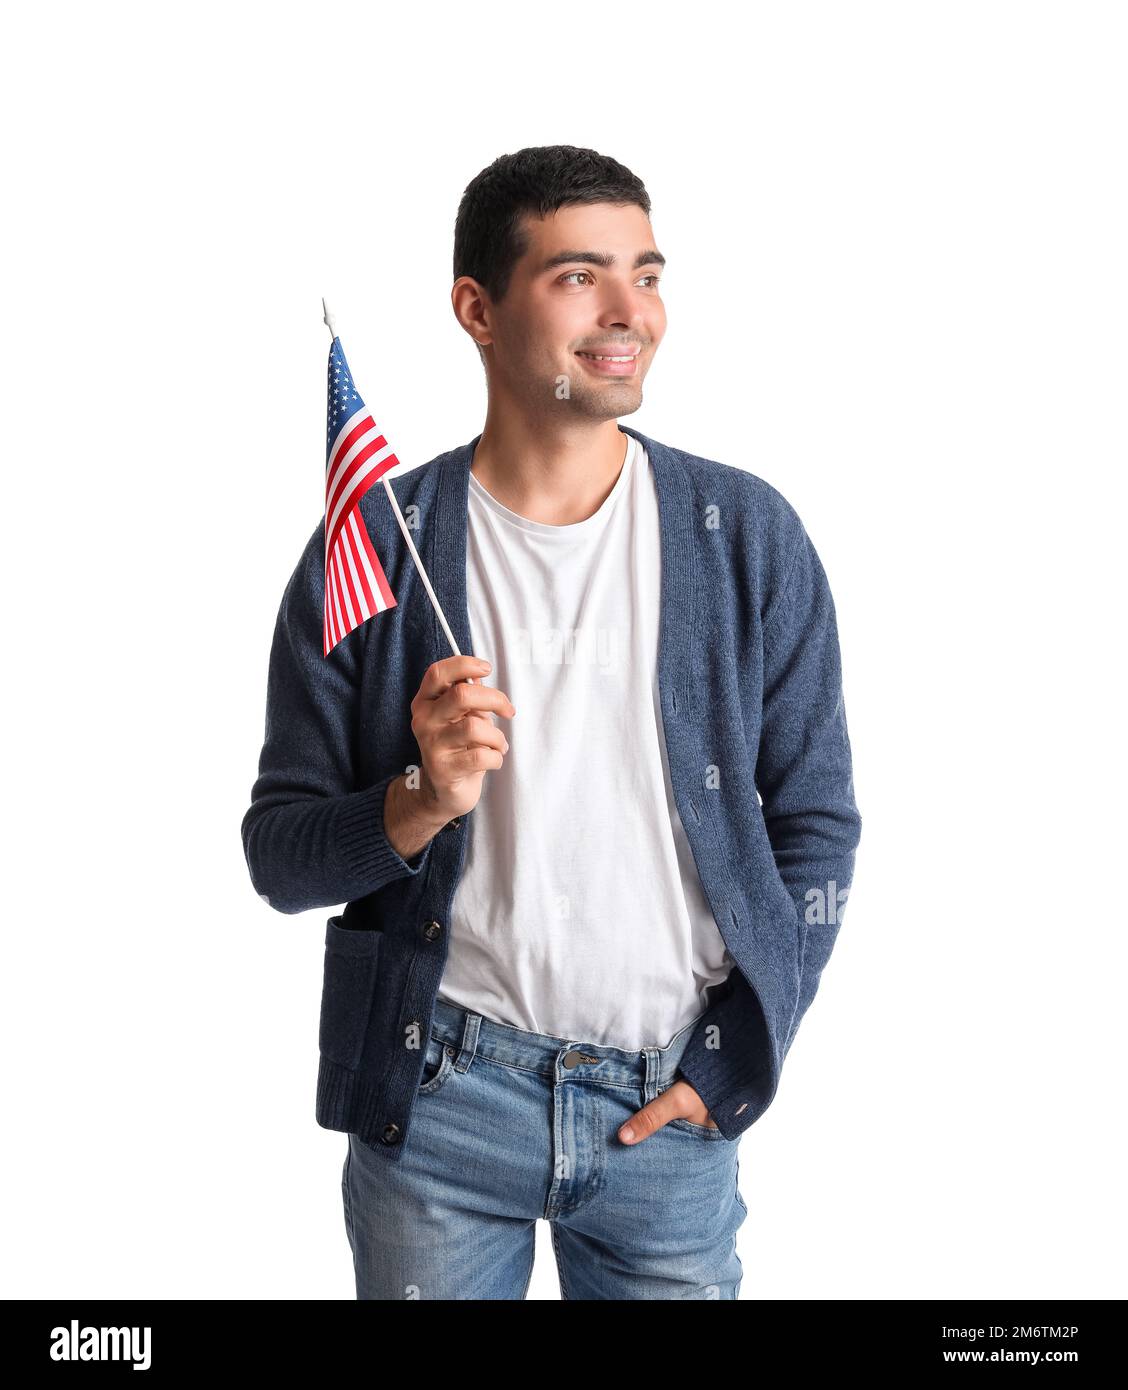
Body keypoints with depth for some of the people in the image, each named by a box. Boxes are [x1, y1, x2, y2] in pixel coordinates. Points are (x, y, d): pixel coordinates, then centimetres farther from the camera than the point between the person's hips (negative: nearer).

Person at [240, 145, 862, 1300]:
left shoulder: (750, 537, -3)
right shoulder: (371, 551, -5)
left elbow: (816, 825, 2)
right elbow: (277, 856, -2)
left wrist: (729, 1066, -4)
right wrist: (419, 805, -21)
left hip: (671, 1106, 1)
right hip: (437, 1086, -1)